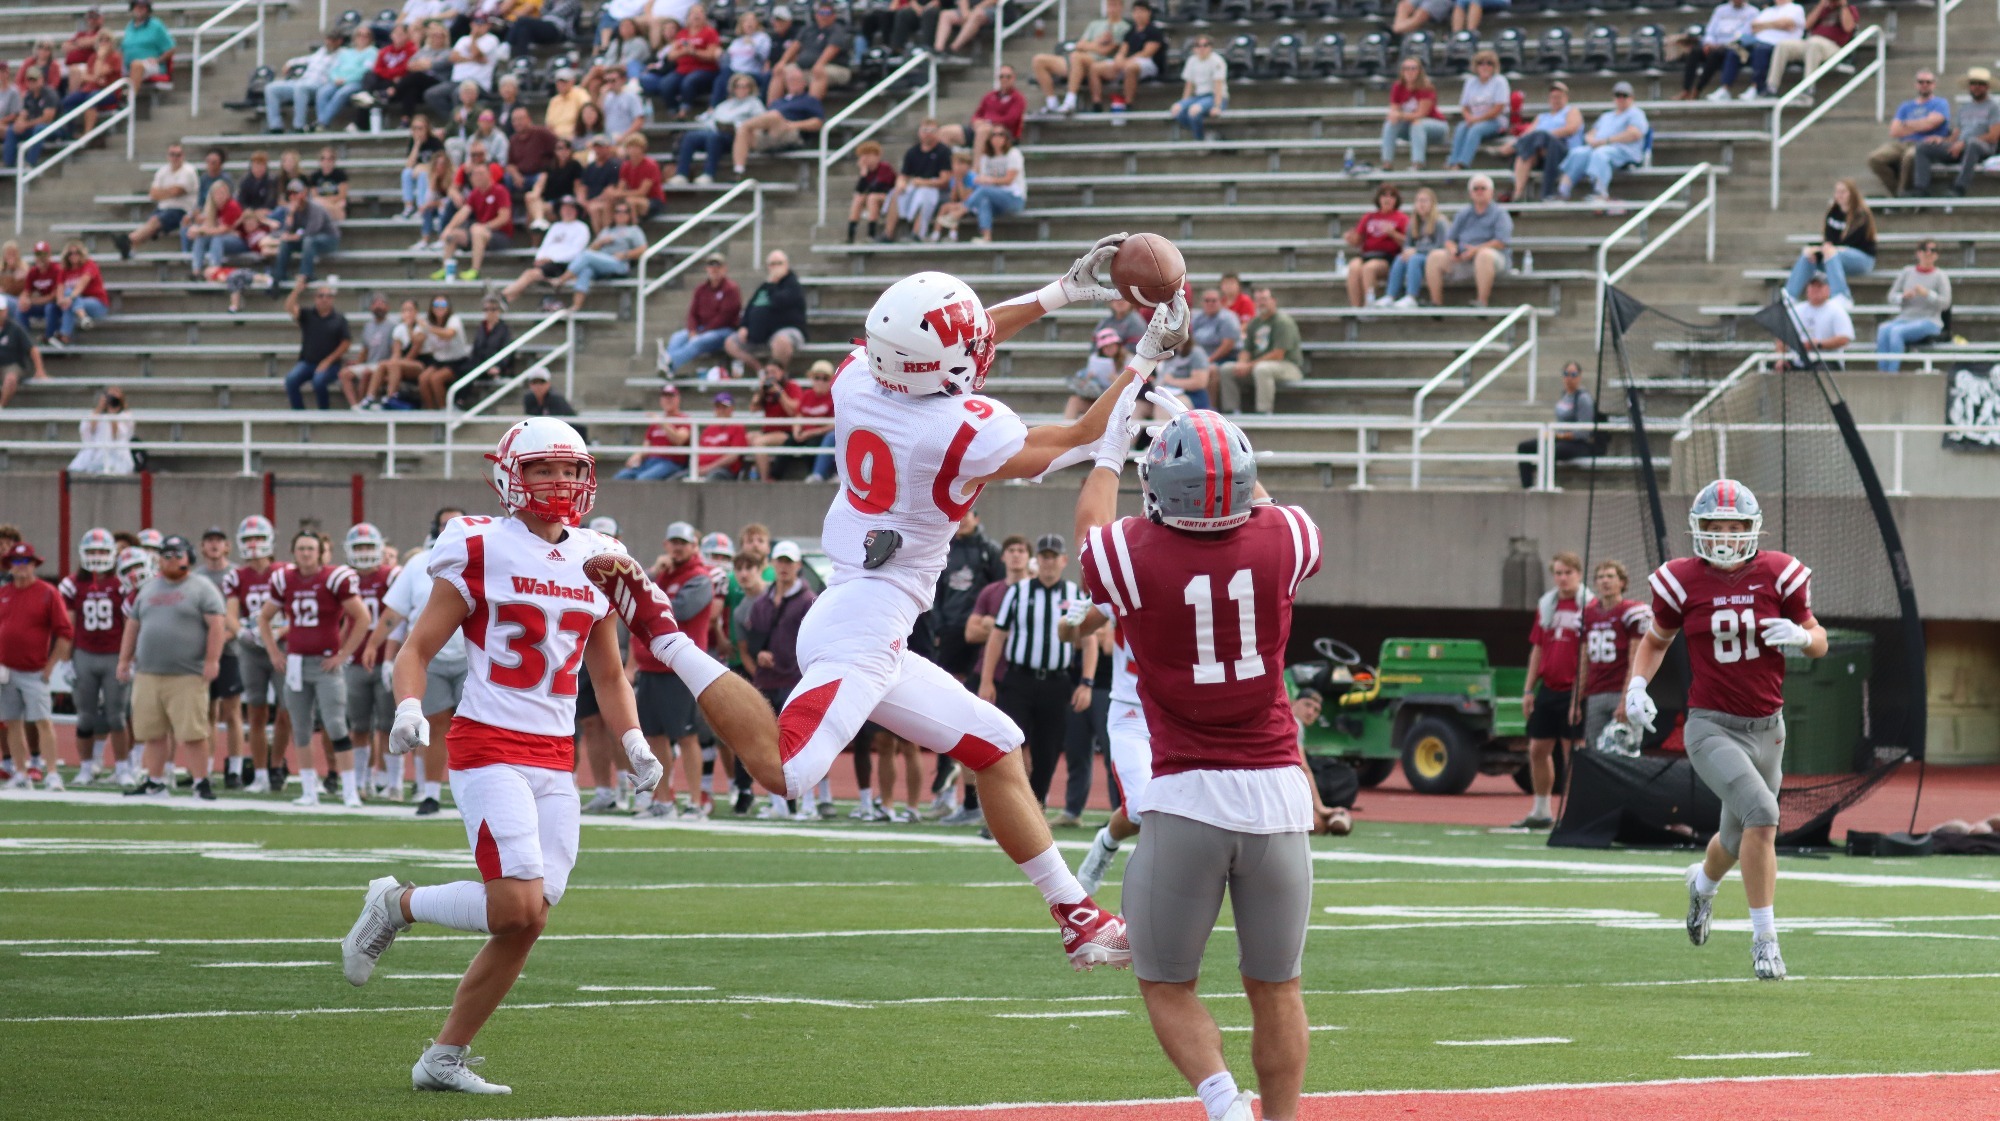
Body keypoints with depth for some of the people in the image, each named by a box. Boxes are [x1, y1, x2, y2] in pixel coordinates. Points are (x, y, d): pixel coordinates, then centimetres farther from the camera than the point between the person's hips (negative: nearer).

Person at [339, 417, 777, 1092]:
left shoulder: (598, 564, 11)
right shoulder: (480, 552, -5)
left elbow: (608, 677, 22)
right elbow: (417, 649, -3)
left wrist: (634, 745, 8)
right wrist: (408, 711, -21)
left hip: (556, 762, 6)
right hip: (489, 749, -6)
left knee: (526, 923, 1)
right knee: (519, 906, -19)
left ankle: (445, 1058, 12)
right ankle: (396, 905, 7)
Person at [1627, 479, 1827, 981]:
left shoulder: (1778, 575, -4)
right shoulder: (1682, 581, -6)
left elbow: (1819, 641, 6)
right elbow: (1656, 640, 11)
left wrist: (1800, 635, -17)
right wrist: (1636, 684, -6)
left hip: (1766, 728, 3)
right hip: (1711, 727, -3)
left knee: (1740, 839, 18)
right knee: (1761, 812, -25)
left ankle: (1703, 881, 56)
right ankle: (1764, 939, -16)